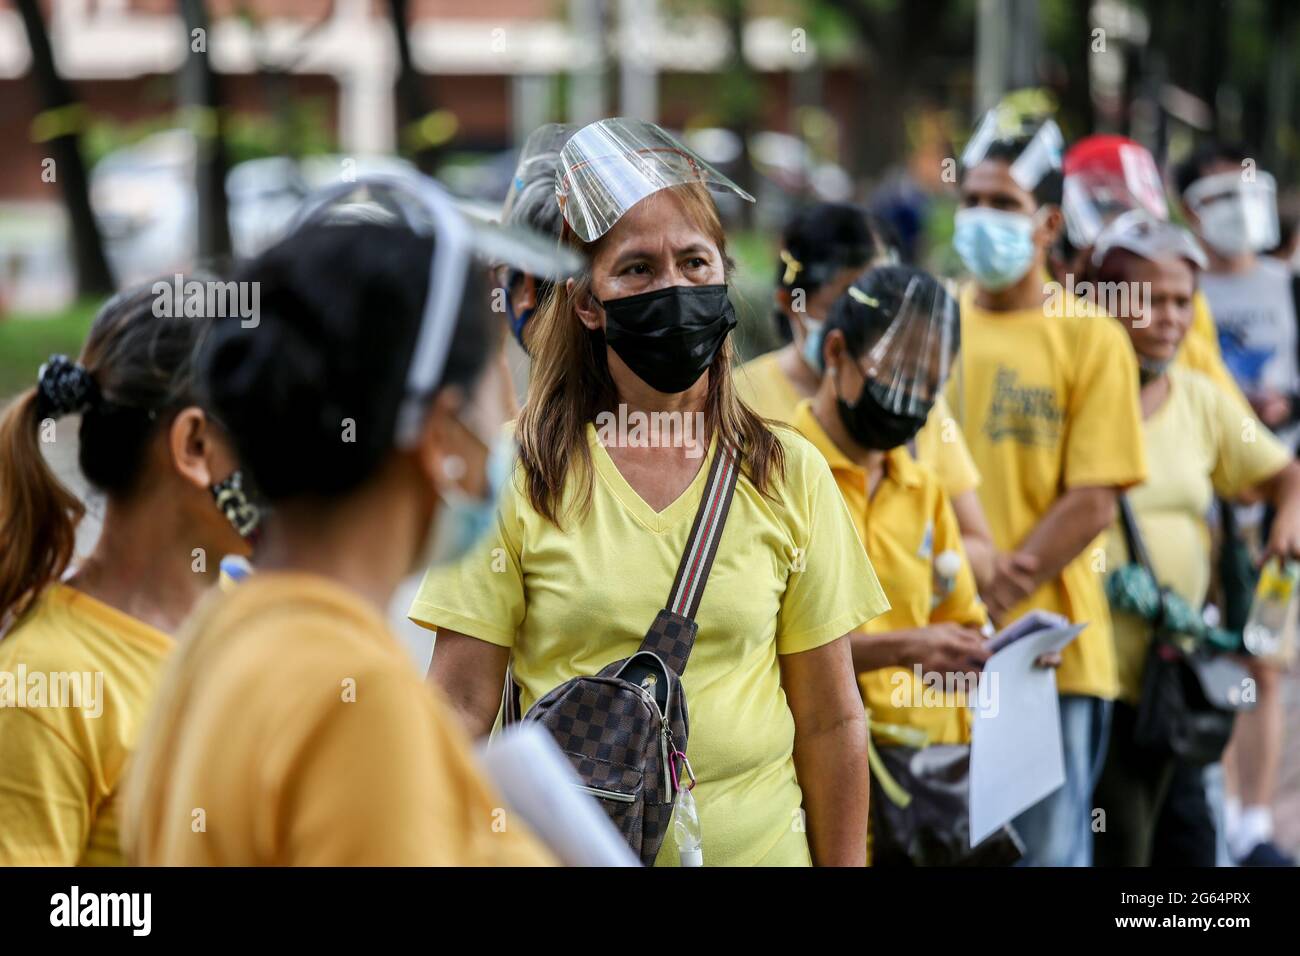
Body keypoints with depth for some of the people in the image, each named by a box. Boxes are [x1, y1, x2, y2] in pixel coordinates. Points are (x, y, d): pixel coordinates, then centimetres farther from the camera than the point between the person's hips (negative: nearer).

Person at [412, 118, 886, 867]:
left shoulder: (790, 475, 1)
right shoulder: (514, 469, -4)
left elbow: (831, 720, 4)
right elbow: (463, 704, -4)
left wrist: (843, 862, 1)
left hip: (755, 841, 1)